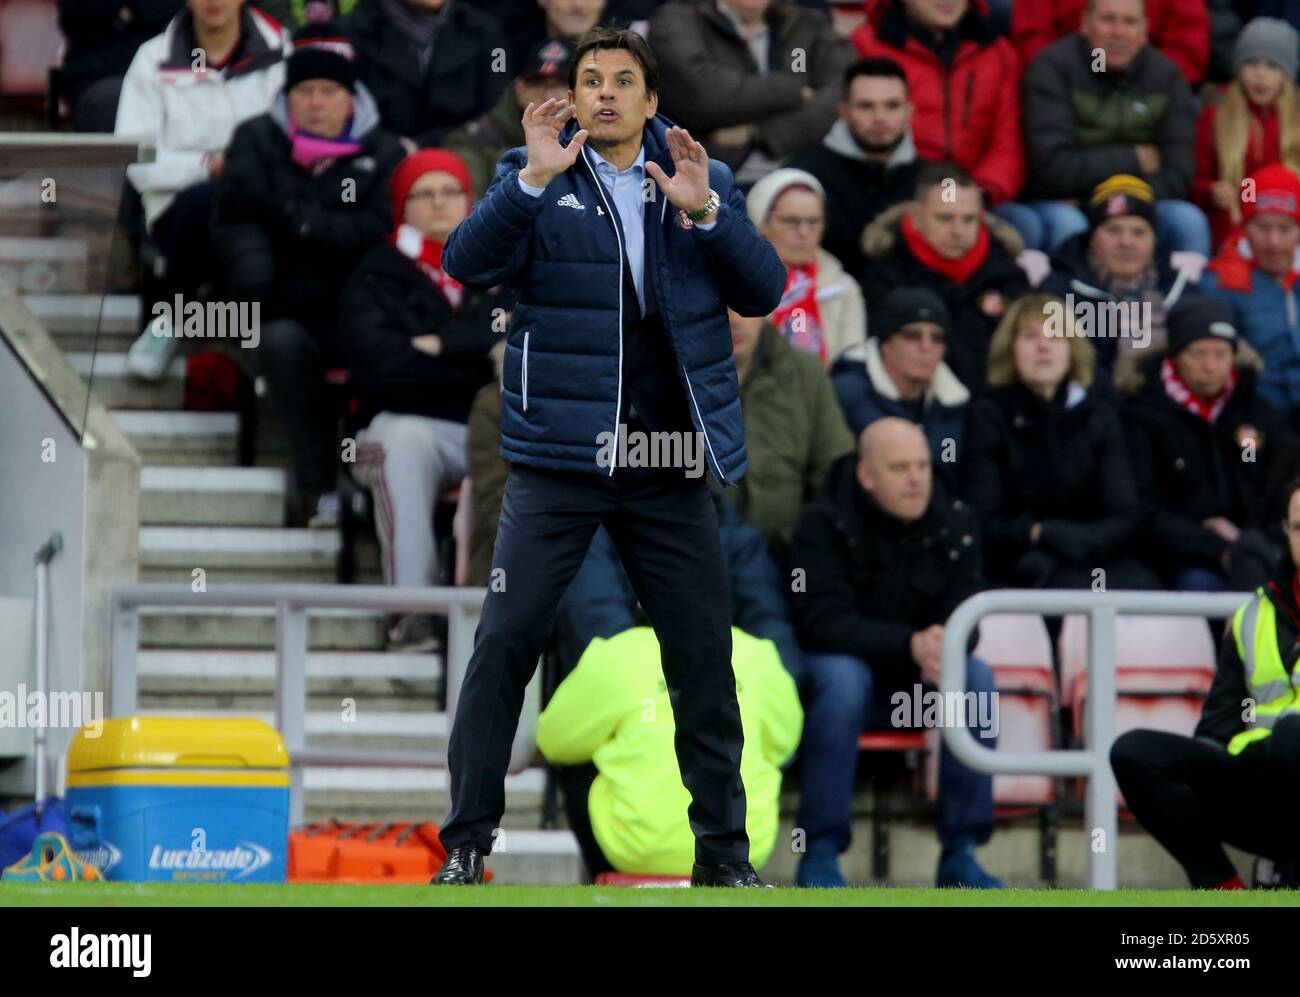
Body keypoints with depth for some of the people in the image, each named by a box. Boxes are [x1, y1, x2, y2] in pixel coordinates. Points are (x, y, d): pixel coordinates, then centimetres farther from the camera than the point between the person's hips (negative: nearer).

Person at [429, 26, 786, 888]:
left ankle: (724, 848, 17)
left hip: (670, 466, 2)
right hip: (557, 460, -2)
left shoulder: (702, 179, 9)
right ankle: (467, 841, 1)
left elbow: (764, 290, 1)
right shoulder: (536, 177, 2)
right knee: (505, 642, -6)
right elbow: (469, 264, -12)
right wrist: (535, 179, -23)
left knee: (705, 656, 6)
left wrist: (705, 211, -13)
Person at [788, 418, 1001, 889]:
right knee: (843, 678, -37)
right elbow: (824, 623, -24)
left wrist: (943, 647, -35)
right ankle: (820, 854, -31)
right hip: (846, 664, -3)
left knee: (976, 677, -26)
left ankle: (960, 853, -22)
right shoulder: (824, 524, -15)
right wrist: (911, 645, -38)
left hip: (918, 678, 3)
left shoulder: (954, 522, -3)